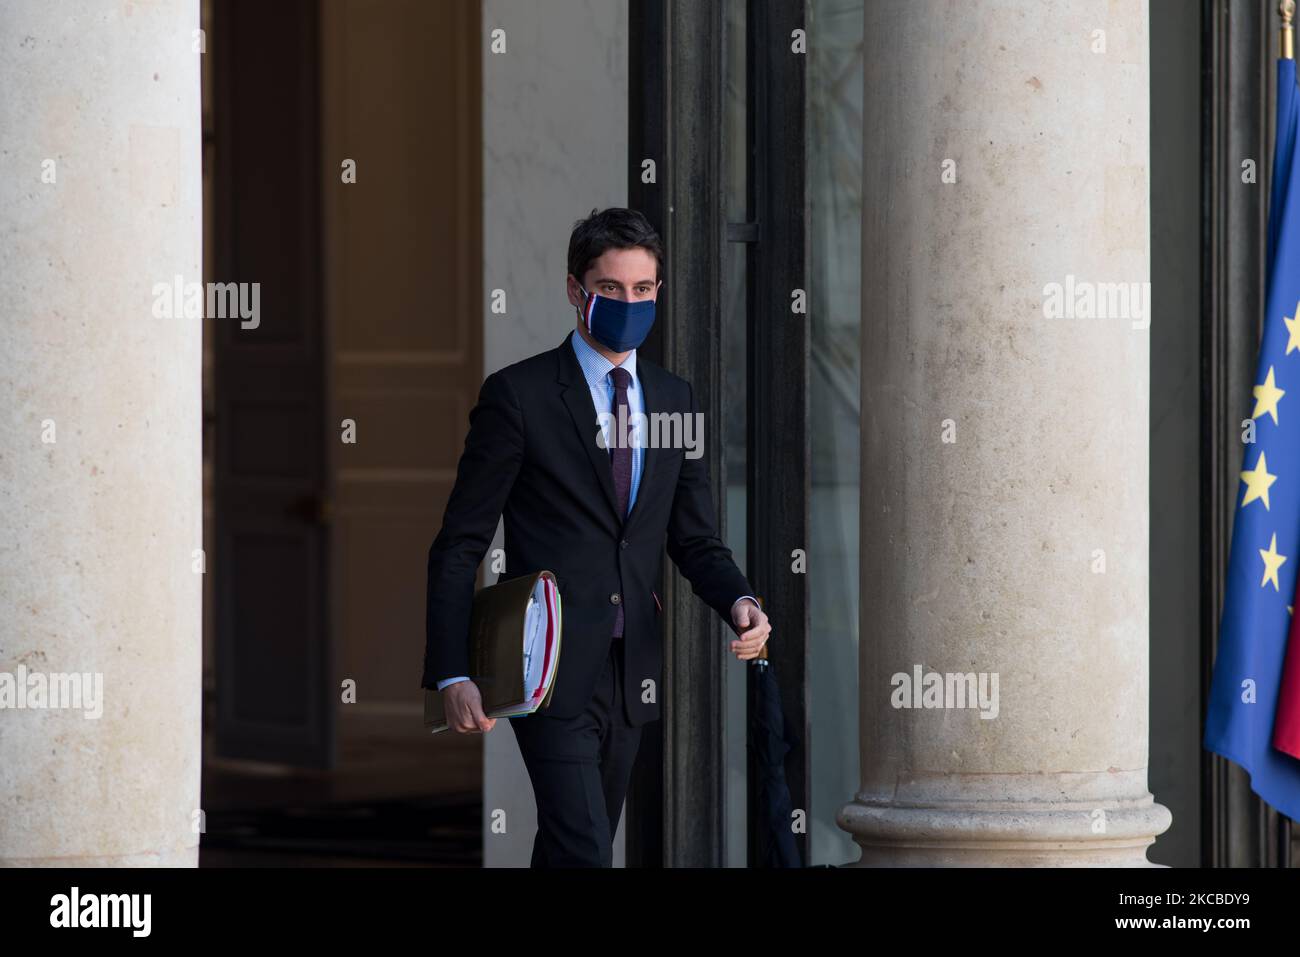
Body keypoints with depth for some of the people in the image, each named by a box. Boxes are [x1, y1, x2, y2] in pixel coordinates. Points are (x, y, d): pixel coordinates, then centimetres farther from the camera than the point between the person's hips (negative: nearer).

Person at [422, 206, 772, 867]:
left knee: (572, 849, 12)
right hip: (550, 670, -6)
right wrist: (452, 675, -13)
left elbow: (694, 540, 15)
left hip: (631, 676, 6)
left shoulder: (675, 399, 12)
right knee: (583, 854, -15)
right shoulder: (518, 394, -4)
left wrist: (739, 602, -8)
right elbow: (459, 546, -4)